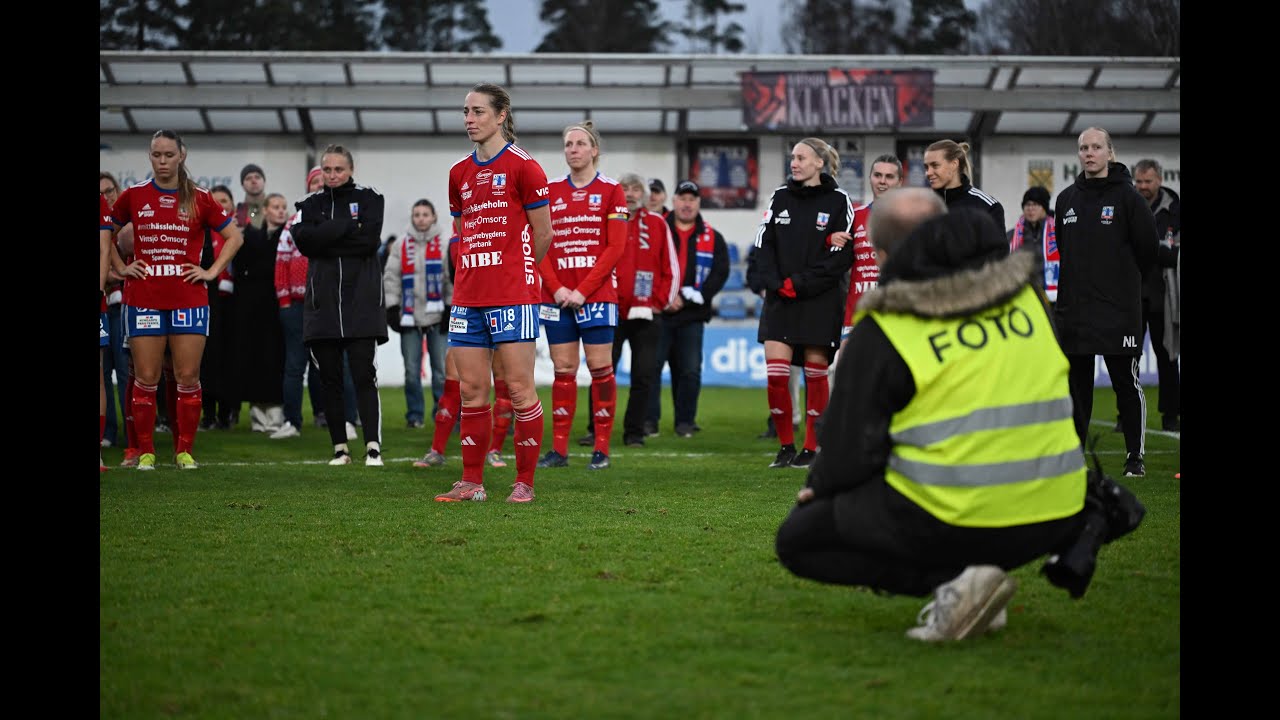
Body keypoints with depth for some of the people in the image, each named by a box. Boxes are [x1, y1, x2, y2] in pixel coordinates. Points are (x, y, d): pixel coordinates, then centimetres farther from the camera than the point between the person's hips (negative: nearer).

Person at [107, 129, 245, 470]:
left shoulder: (199, 198, 4)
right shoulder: (133, 196, 6)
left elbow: (235, 236, 11)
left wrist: (212, 271, 2)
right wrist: (120, 267, 7)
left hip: (188, 298, 0)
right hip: (143, 298, 0)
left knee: (188, 378, 0)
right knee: (146, 379, 0)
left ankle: (184, 450, 10)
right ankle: (145, 451, 9)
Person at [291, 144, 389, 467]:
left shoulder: (369, 198, 6)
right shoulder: (310, 204, 14)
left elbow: (370, 239, -10)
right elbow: (302, 240, -6)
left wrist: (325, 239, -8)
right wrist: (347, 226, -11)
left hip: (362, 300, -3)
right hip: (323, 302, 3)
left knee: (363, 374, -10)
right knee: (329, 377, 5)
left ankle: (373, 446, -11)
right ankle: (340, 447, 12)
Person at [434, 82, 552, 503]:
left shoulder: (522, 166, -5)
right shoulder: (459, 173, 14)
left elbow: (543, 235, 0)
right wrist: (473, 274, 14)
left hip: (513, 295, -6)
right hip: (467, 296, 6)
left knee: (519, 388, -4)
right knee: (471, 390, 6)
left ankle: (525, 482, 4)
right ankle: (471, 482, 12)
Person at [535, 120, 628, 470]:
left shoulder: (611, 190, 0)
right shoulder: (551, 191, 9)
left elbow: (615, 247, -6)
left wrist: (583, 290, -12)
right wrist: (556, 287, -8)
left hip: (596, 295, -3)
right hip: (557, 295, 3)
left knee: (600, 368, -1)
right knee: (563, 371, 5)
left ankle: (602, 448, 5)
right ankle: (559, 449, 8)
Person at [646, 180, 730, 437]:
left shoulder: (713, 238, 10)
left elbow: (719, 274, 1)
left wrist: (686, 298, -9)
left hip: (692, 316, 1)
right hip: (656, 313, -1)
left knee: (690, 371, 1)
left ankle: (685, 421, 12)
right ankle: (649, 420, 2)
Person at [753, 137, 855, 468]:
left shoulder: (839, 201, -2)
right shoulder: (780, 197, 9)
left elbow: (841, 257, -8)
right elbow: (763, 245, 7)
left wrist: (800, 283, -13)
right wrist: (776, 283, -9)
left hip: (821, 301, -3)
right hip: (780, 301, 3)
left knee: (816, 375, 2)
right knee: (775, 375, -5)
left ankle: (811, 448, 12)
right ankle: (785, 446, 9)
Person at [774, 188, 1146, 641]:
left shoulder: (882, 330, -6)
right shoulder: (1027, 292, 10)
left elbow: (848, 454, -6)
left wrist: (819, 485, 18)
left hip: (951, 525, -7)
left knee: (796, 540, 10)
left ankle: (951, 582, -10)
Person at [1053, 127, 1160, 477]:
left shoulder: (1127, 196, -5)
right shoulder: (1066, 199, 10)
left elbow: (1148, 246, -3)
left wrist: (1125, 280, 7)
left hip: (1119, 312, -4)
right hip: (1073, 310, 5)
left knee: (1127, 385, 0)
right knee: (1076, 386, 9)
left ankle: (1135, 456, 8)